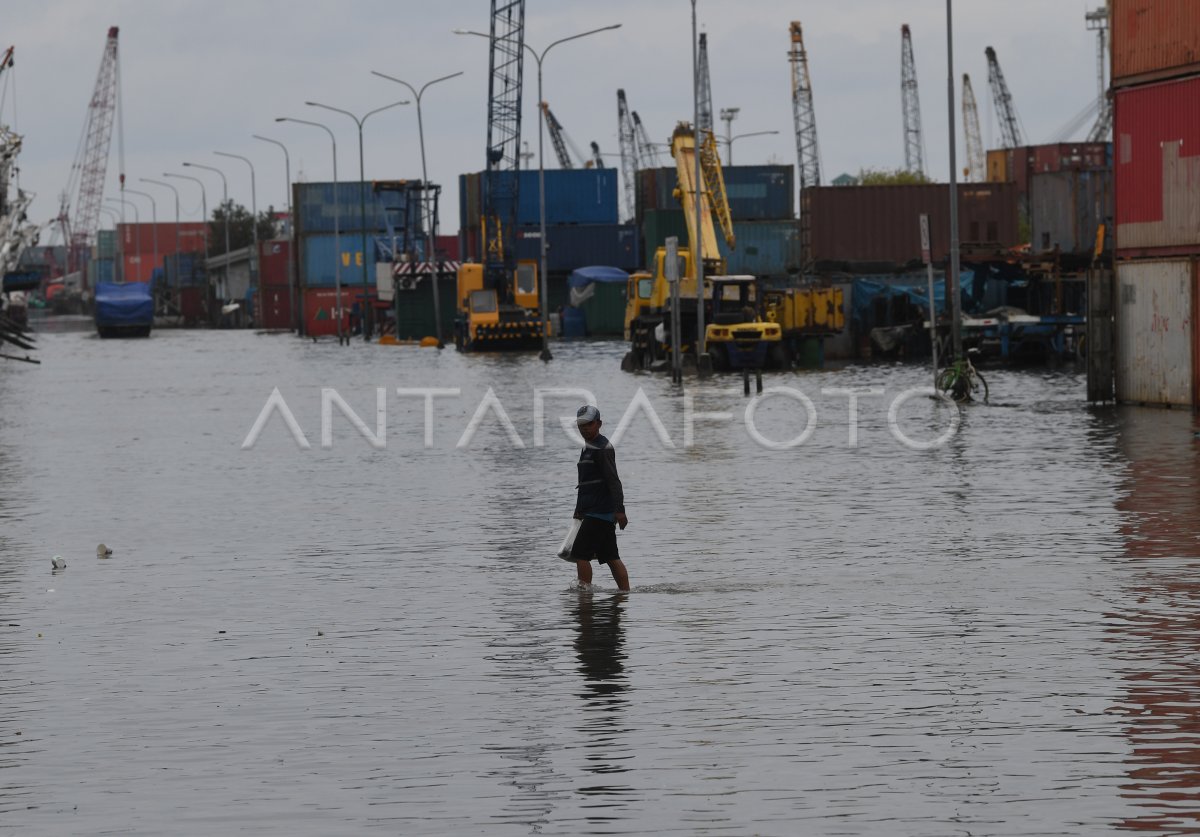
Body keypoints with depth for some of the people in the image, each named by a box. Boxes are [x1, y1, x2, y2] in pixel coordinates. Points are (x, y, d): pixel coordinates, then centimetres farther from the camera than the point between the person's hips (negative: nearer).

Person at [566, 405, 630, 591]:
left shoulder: (603, 448, -10)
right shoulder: (588, 447, 20)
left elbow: (613, 481, -18)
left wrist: (619, 510, -25)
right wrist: (579, 511, 30)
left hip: (599, 512, -10)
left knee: (581, 554, -11)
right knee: (611, 557, 8)